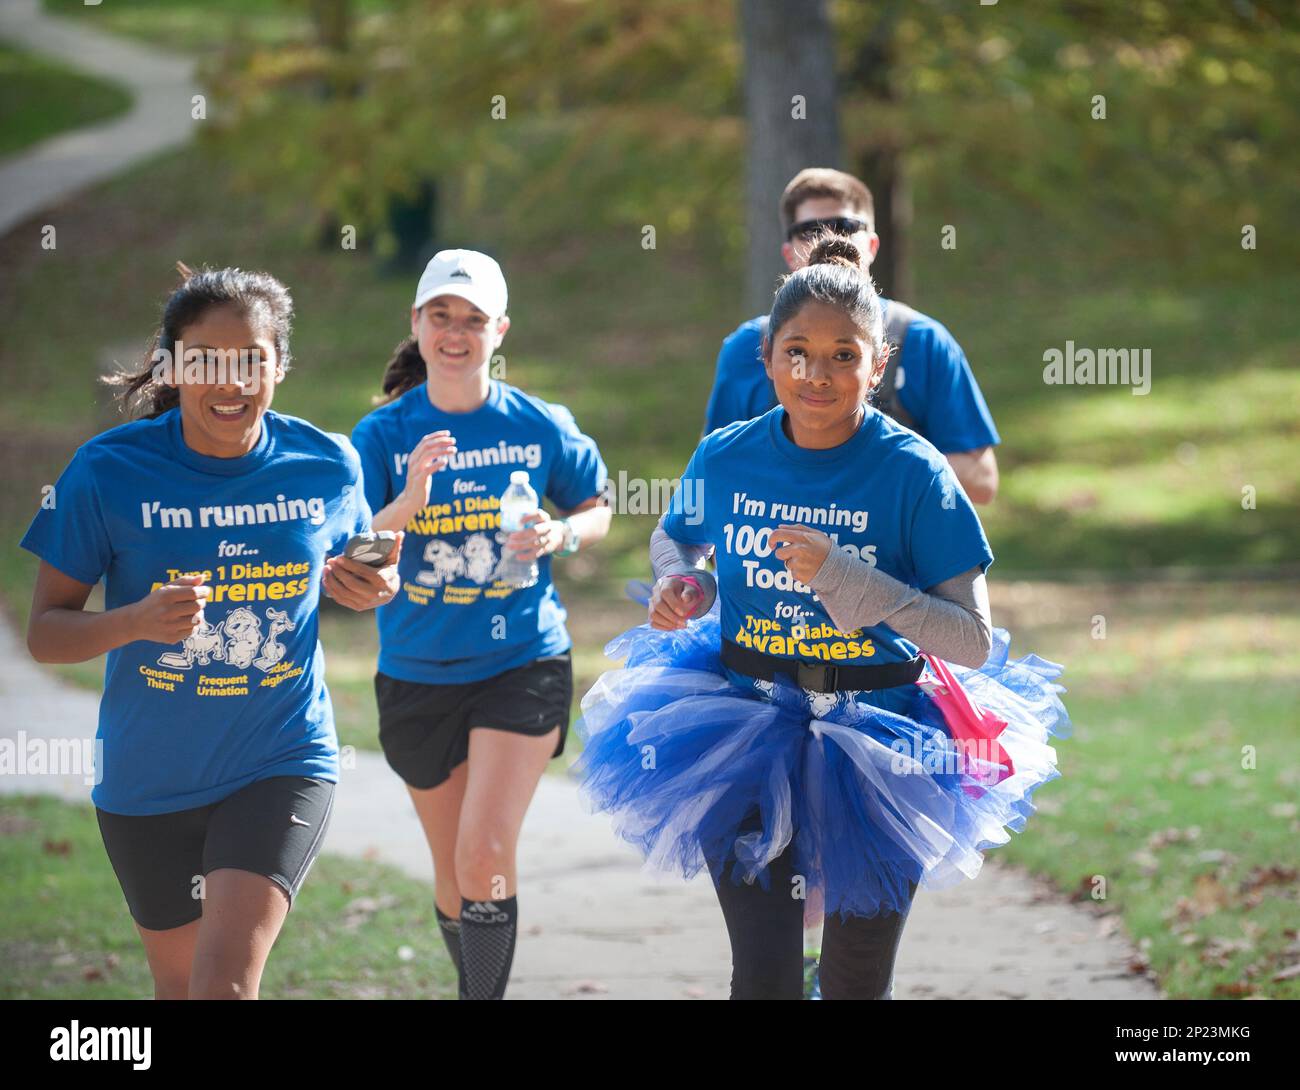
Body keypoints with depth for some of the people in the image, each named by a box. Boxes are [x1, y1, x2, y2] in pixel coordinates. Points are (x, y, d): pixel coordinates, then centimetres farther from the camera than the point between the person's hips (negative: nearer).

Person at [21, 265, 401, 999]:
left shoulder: (327, 465, -6)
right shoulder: (110, 471, -13)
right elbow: (46, 631, -10)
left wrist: (368, 590, -11)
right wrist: (138, 620, -31)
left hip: (282, 763, -1)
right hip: (150, 777, 1)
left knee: (225, 982, -19)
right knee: (180, 983, 17)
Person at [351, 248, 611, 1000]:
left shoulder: (541, 427, -2)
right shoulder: (384, 436, -4)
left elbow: (597, 509, 12)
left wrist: (562, 535, -10)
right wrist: (409, 500, -27)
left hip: (524, 663, -2)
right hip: (418, 676, 2)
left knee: (486, 858, -17)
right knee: (454, 875, 14)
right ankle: (475, 985, 36)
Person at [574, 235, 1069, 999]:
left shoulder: (913, 474, -14)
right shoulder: (725, 459, -4)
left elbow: (974, 640, -17)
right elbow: (676, 538, 19)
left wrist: (845, 578, -27)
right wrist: (680, 582, -5)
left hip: (879, 752, -2)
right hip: (748, 736, 2)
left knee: (856, 985, 9)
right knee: (763, 978, -3)